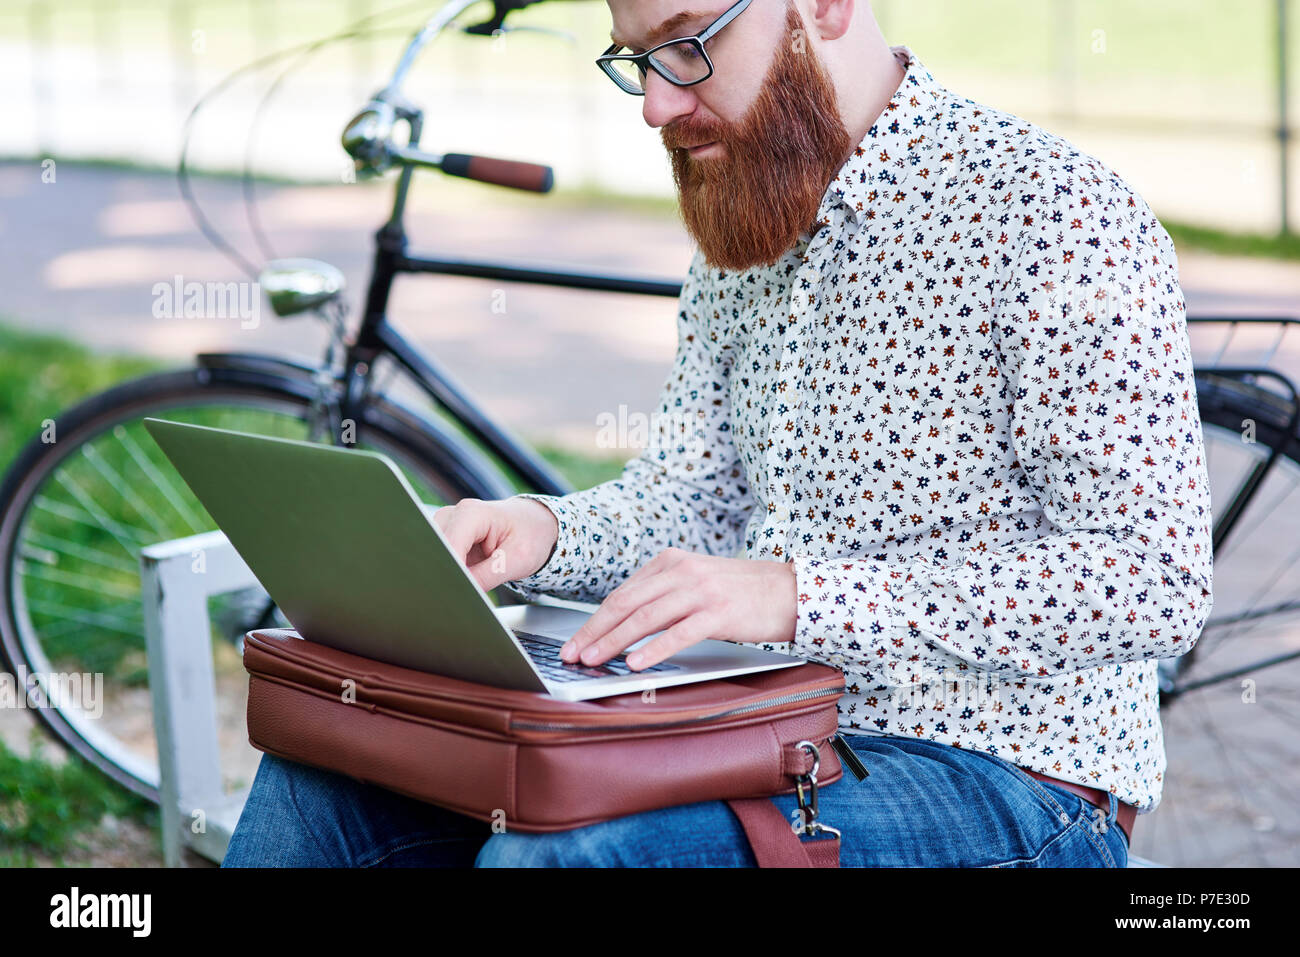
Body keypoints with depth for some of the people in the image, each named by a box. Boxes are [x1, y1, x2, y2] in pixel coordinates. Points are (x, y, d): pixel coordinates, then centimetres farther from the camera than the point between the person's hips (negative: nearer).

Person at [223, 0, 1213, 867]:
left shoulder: (1049, 211, -14)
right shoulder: (740, 242, 13)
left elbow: (1156, 577, -22)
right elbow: (685, 497, 13)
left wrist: (793, 595, -29)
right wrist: (543, 532, -11)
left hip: (999, 782, -7)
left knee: (560, 848, -30)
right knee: (324, 774, -4)